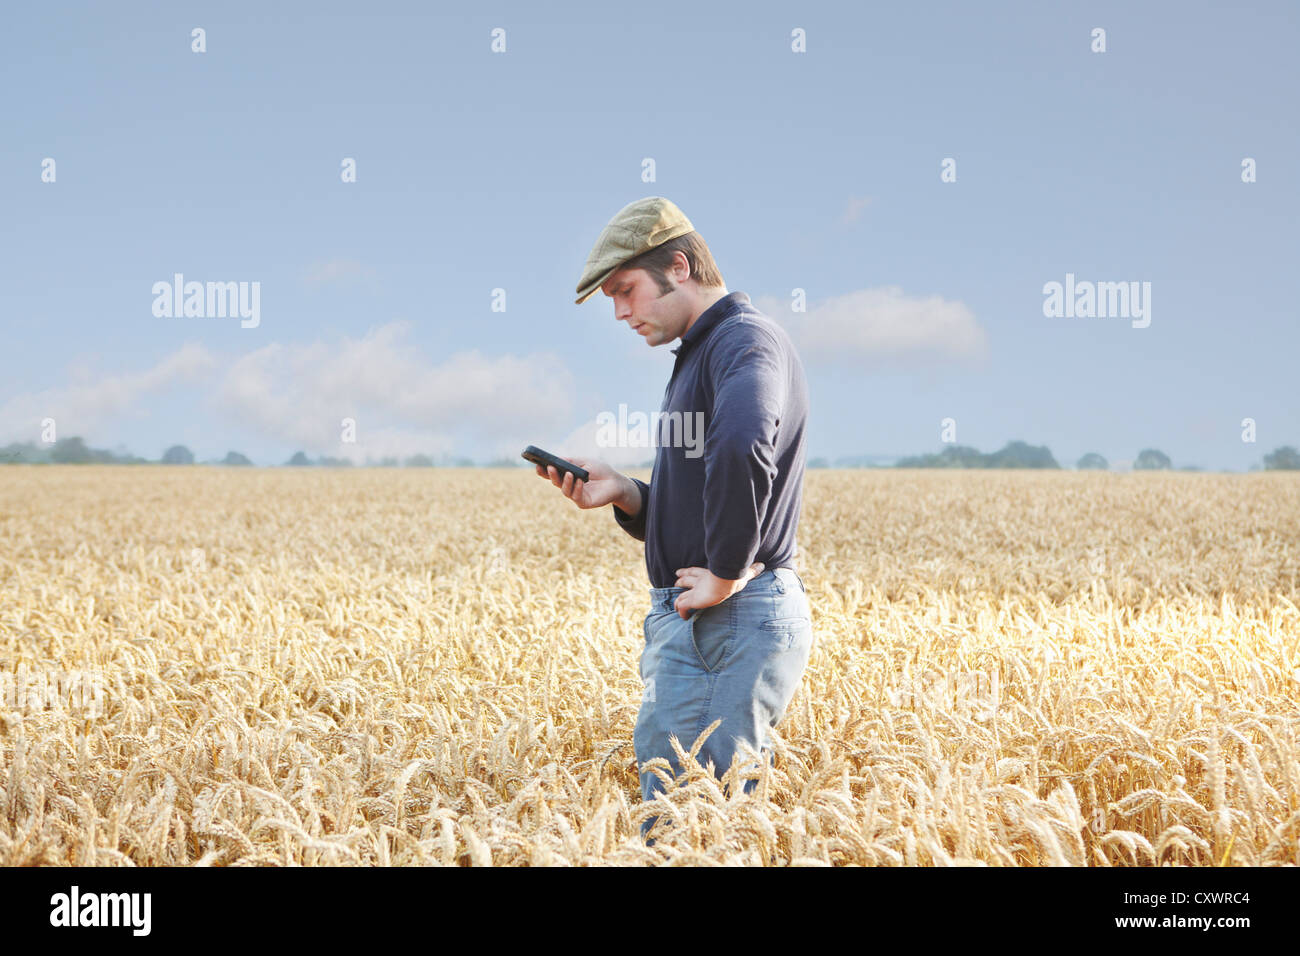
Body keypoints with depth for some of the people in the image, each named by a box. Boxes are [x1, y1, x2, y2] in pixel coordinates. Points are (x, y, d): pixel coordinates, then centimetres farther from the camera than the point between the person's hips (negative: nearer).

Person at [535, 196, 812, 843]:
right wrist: (624, 495, 7)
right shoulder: (698, 355, 20)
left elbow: (742, 446, -36)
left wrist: (728, 572, -27)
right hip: (687, 622, 10)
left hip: (735, 621, -10)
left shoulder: (746, 340, -13)